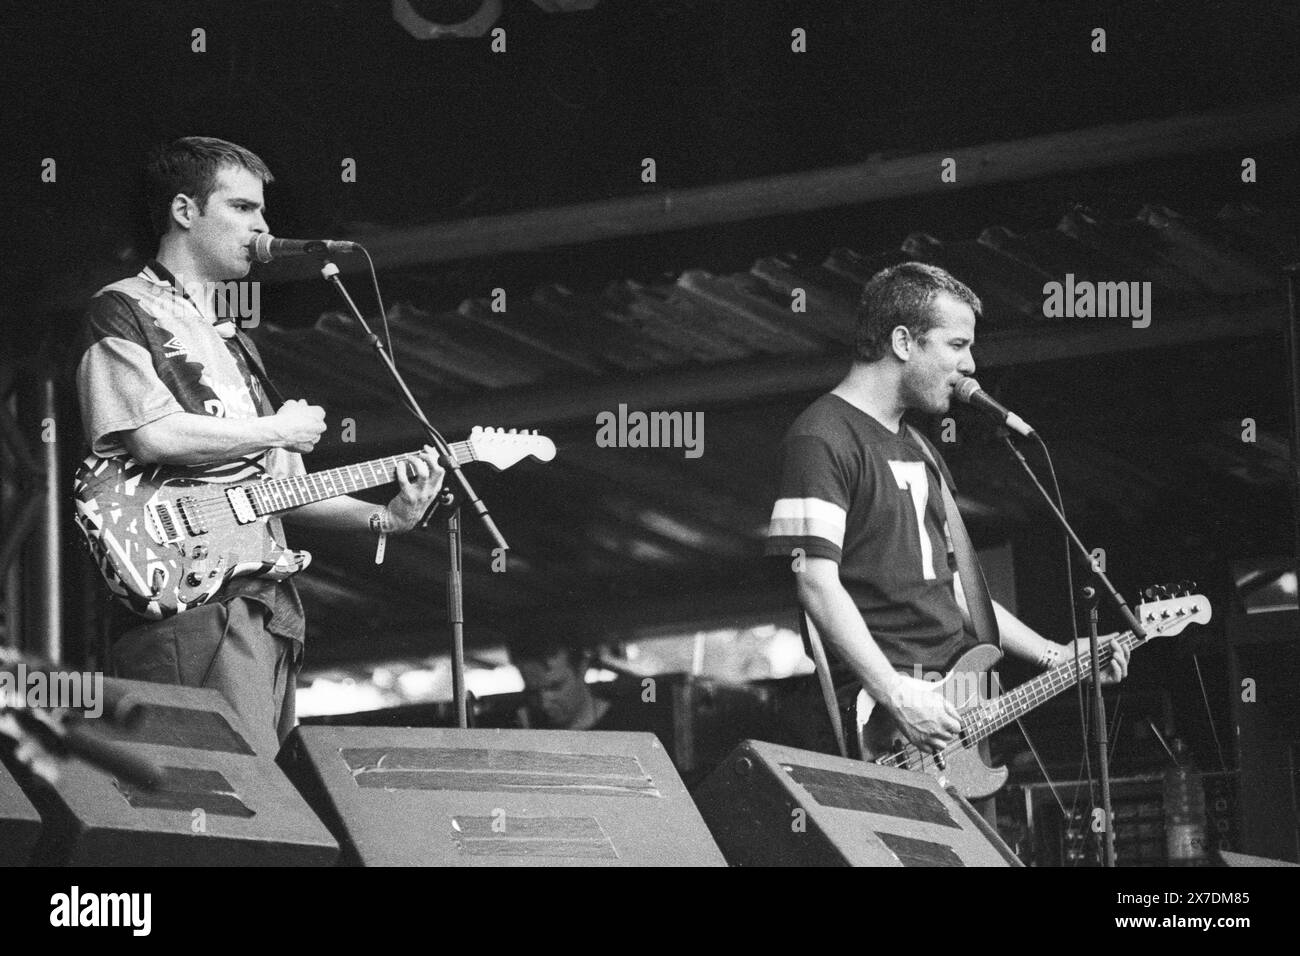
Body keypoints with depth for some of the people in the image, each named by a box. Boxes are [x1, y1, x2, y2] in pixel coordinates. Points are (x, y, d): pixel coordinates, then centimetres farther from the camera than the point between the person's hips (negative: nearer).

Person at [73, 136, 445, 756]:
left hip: (267, 605, 9)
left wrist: (383, 519, 10)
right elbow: (153, 437, -16)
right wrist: (279, 431, -4)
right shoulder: (123, 311, 1)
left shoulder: (232, 340, 28)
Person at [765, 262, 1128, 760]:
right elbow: (817, 582, -17)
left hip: (951, 708, 8)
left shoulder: (919, 450, 23)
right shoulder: (823, 439, -8)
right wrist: (898, 697, -22)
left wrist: (1056, 657, 19)